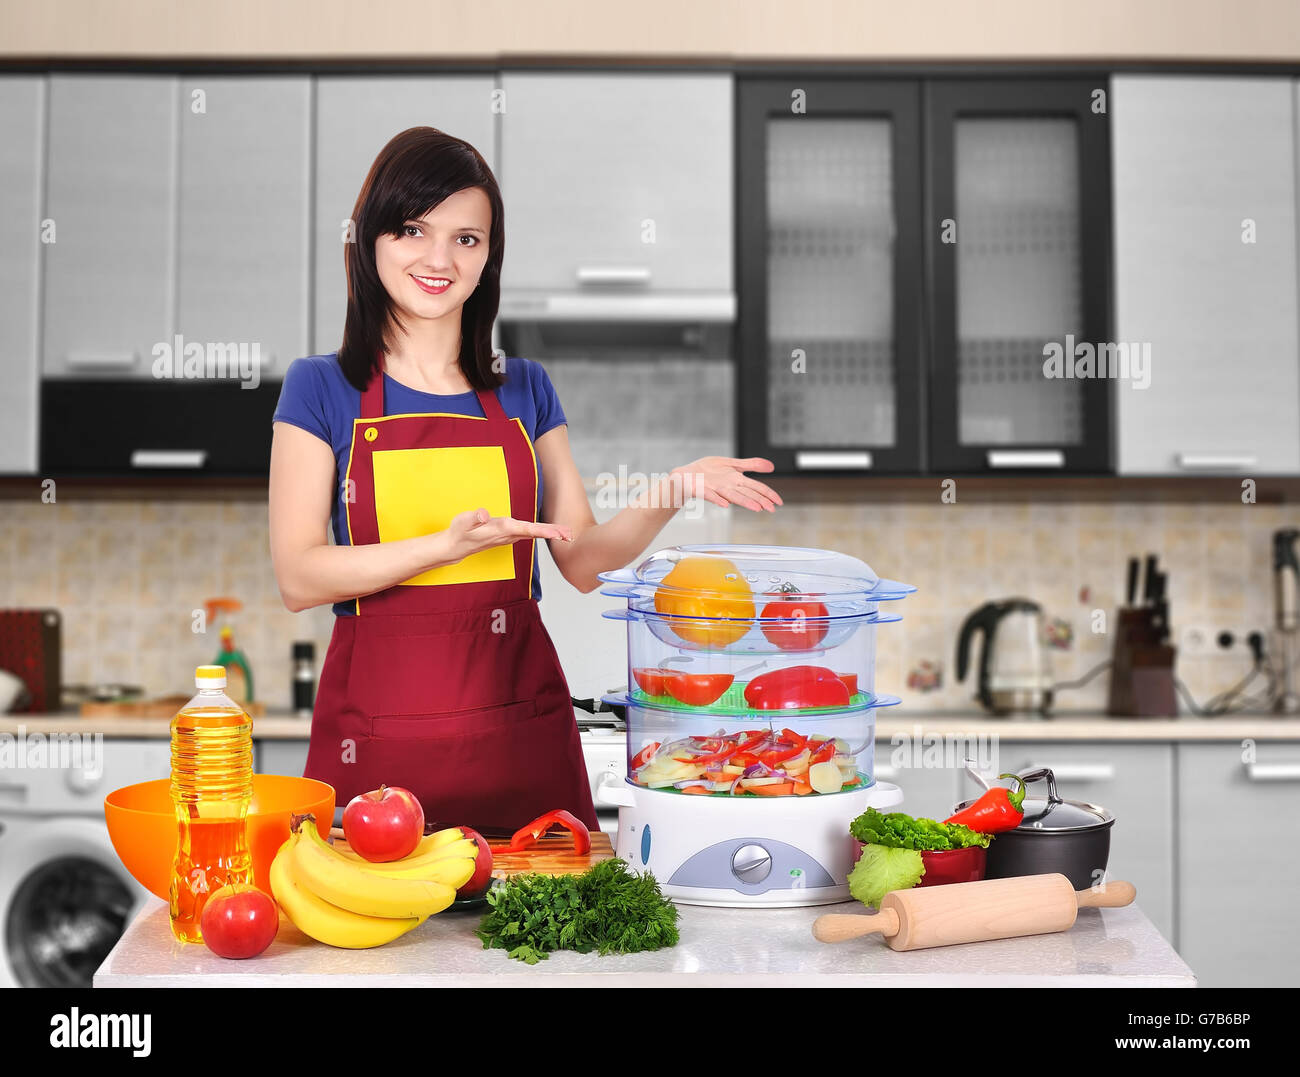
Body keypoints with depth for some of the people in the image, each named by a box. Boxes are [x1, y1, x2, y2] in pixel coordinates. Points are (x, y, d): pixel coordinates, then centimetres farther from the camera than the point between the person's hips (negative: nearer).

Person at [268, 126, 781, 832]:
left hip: (522, 722, 3)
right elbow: (298, 576, -8)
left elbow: (583, 560, 10)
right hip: (381, 734, -2)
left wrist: (668, 496, -7)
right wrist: (452, 543, -20)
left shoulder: (525, 391, 11)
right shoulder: (321, 390, 2)